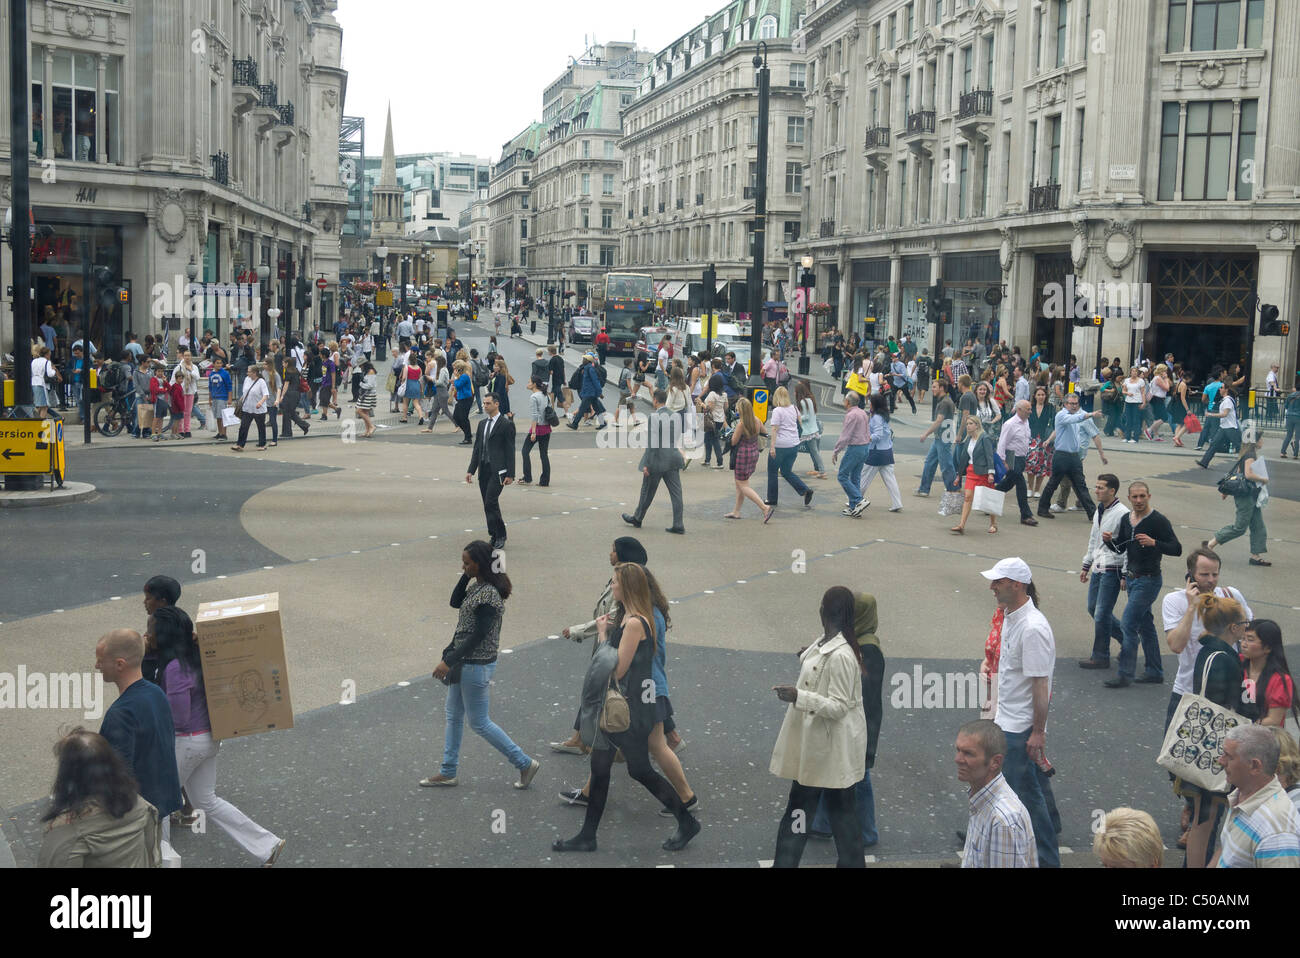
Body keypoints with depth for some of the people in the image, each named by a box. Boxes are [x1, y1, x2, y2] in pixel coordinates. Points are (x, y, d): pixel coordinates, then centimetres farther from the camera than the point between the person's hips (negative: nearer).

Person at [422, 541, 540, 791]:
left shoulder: (489, 595, -25)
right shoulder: (476, 586, 3)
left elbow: (478, 636, -26)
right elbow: (455, 602, 15)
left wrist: (449, 661, -24)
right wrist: (465, 576, 0)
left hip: (477, 665, -10)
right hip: (462, 662, 10)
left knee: (479, 722, 2)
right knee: (453, 716, 17)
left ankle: (525, 763, 13)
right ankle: (448, 772, 29)